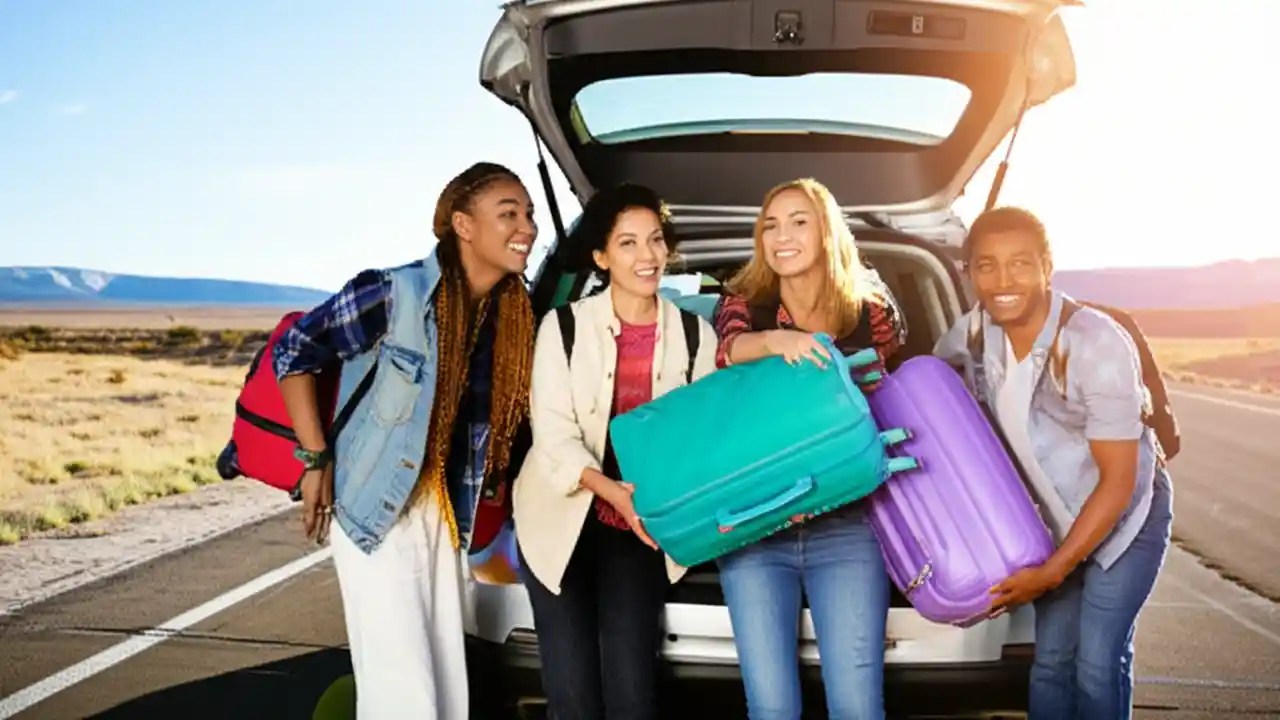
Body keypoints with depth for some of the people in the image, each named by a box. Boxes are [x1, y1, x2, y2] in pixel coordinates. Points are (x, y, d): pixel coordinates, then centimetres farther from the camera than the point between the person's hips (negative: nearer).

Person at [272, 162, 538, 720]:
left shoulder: (514, 315, 0)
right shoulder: (396, 293, -18)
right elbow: (293, 352, -12)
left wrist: (492, 483, 6)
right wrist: (316, 460, -14)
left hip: (445, 514, 6)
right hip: (379, 509, -6)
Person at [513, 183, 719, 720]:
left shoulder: (695, 335, 0)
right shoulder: (563, 326, -6)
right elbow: (553, 434, -13)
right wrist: (615, 492, -29)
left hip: (641, 533, 1)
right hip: (561, 523, -1)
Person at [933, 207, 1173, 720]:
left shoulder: (1098, 346, -30)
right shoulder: (971, 335, -14)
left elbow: (1118, 481, -25)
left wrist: (1051, 572, -24)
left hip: (1128, 515, -5)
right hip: (1056, 518, 5)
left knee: (1097, 664, -9)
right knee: (1051, 660, 7)